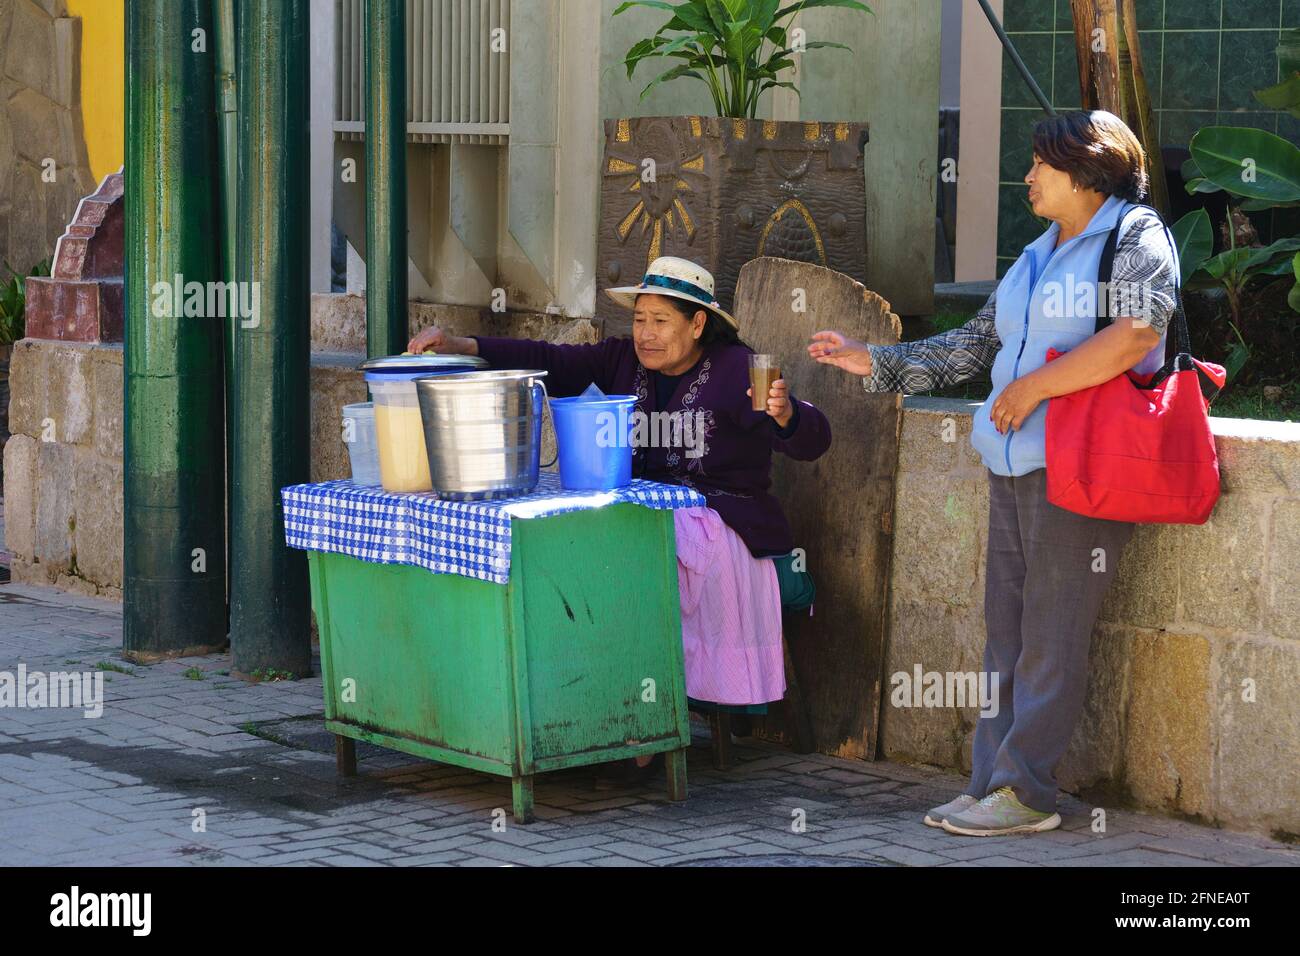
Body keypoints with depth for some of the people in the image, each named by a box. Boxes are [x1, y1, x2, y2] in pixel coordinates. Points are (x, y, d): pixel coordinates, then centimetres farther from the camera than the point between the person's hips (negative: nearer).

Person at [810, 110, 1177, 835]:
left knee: (1051, 635, -6)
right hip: (1016, 464, 8)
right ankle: (993, 783, 10)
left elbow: (1136, 334, -21)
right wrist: (873, 363, 21)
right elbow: (976, 344, 25)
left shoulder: (1136, 236, -5)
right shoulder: (1038, 256, 21)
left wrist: (1031, 388, -16)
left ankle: (1025, 792, -3)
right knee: (1007, 633, 6)